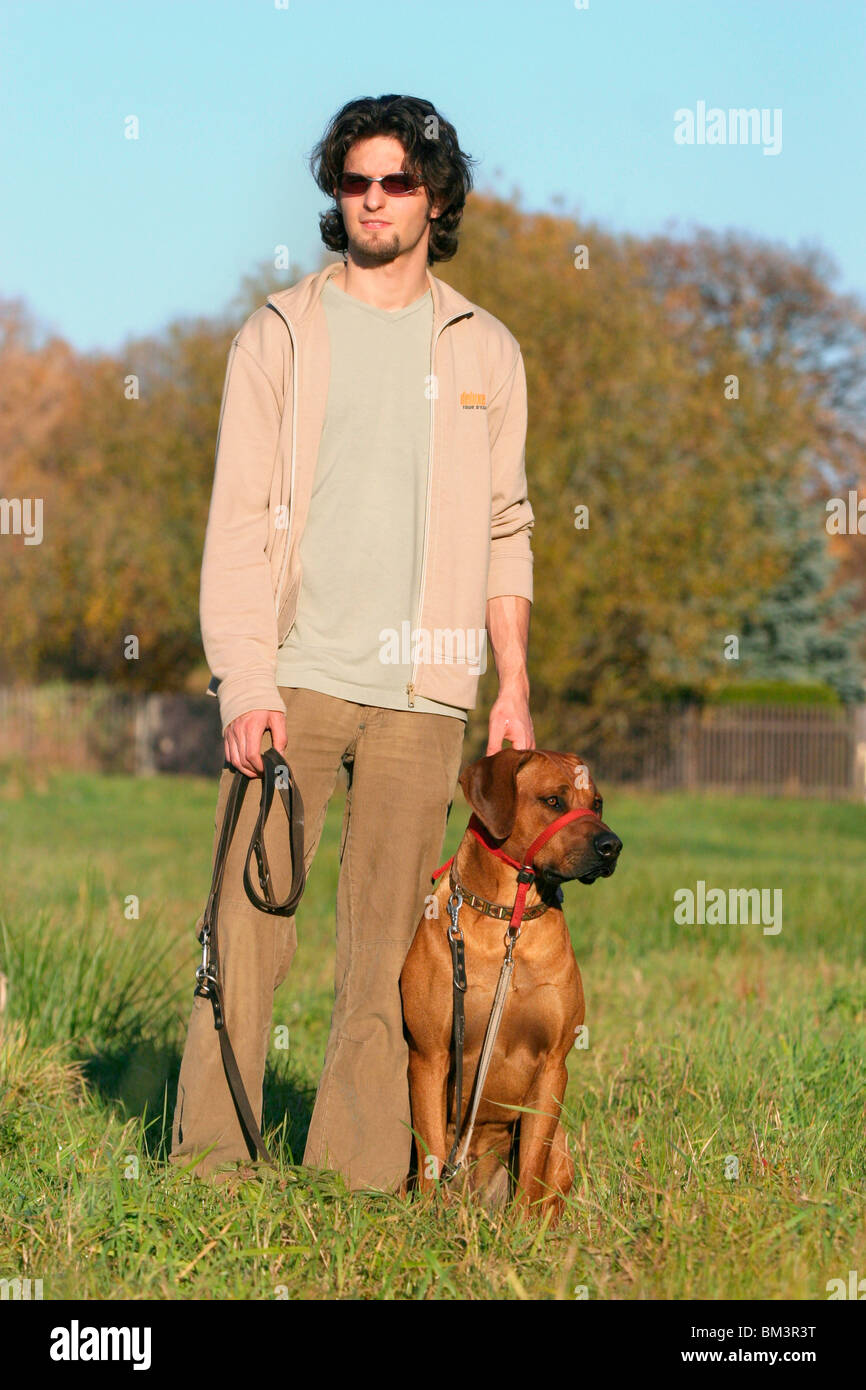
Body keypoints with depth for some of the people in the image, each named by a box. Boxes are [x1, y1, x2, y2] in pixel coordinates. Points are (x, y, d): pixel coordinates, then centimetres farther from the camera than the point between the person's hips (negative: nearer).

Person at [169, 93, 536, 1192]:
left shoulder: (483, 350, 13)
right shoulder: (279, 334, 6)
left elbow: (504, 528, 14)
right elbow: (238, 518, 1)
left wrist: (514, 686, 6)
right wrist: (245, 682, -10)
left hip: (420, 695, 1)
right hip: (293, 679, -1)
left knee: (387, 946, 1)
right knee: (249, 926, -4)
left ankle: (356, 1180, 6)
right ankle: (208, 1162, 4)